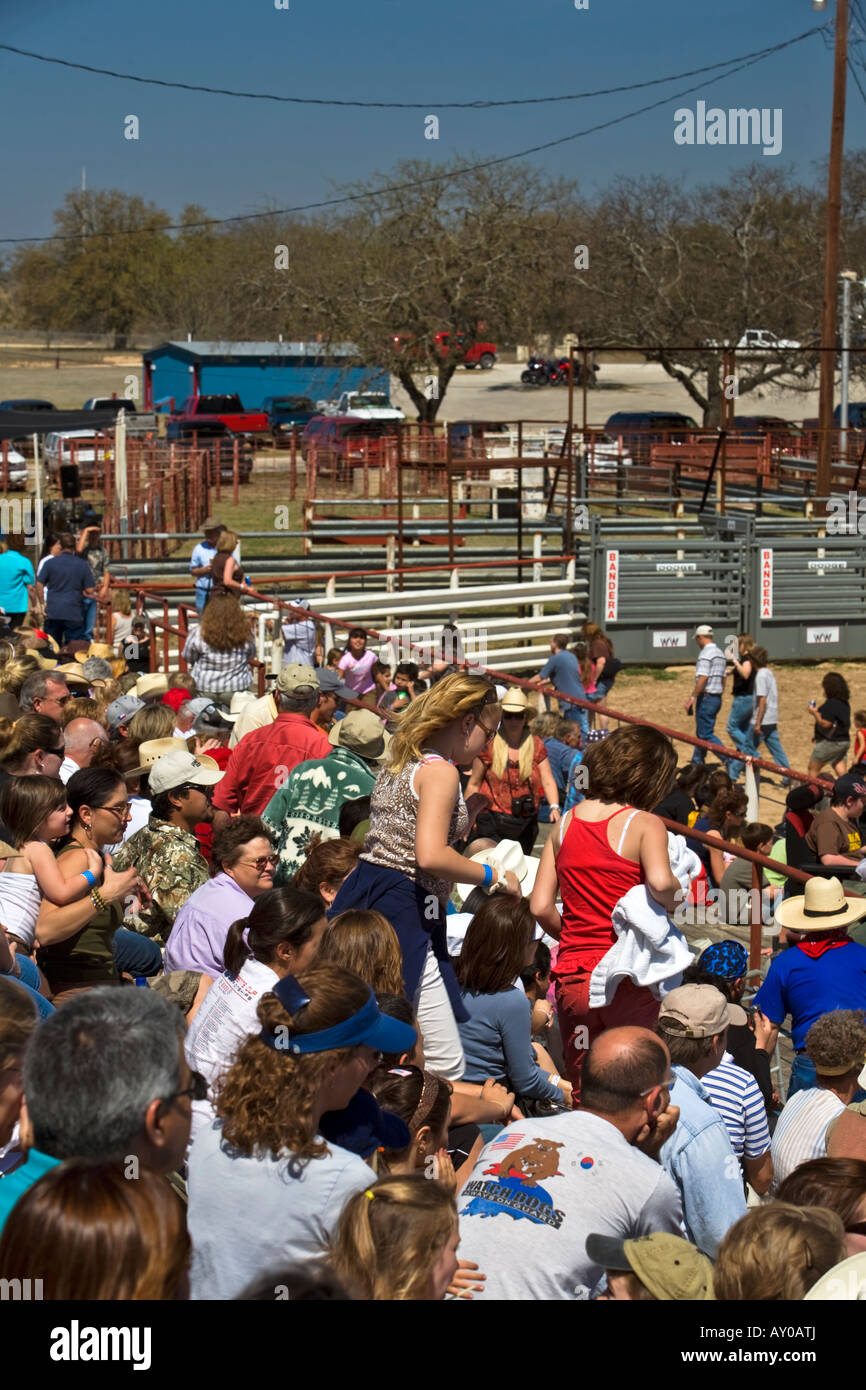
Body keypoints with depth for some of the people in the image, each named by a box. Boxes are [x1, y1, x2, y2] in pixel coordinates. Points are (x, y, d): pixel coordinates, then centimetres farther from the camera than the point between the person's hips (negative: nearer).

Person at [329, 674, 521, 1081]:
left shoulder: (401, 763, 18)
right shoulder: (440, 771, -11)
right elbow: (430, 856, -21)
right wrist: (493, 876, -10)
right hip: (401, 913, -10)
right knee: (446, 1067, -7)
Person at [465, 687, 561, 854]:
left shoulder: (537, 746, 4)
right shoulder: (489, 745, -3)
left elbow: (548, 781, -2)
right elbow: (474, 784, 2)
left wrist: (554, 807, -19)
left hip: (525, 825, 3)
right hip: (492, 821, -3)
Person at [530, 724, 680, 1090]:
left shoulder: (565, 823, 8)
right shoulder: (644, 824, -7)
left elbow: (540, 907, 4)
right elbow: (660, 881, -27)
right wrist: (676, 905, -7)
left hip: (572, 977, 4)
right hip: (627, 977, -4)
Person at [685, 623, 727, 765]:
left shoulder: (705, 654, -15)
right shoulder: (720, 653, 14)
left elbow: (702, 679, -23)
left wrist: (692, 698, -21)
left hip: (706, 698, -10)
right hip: (717, 698, 10)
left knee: (706, 735, -7)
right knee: (701, 733, 17)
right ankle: (697, 763, 22)